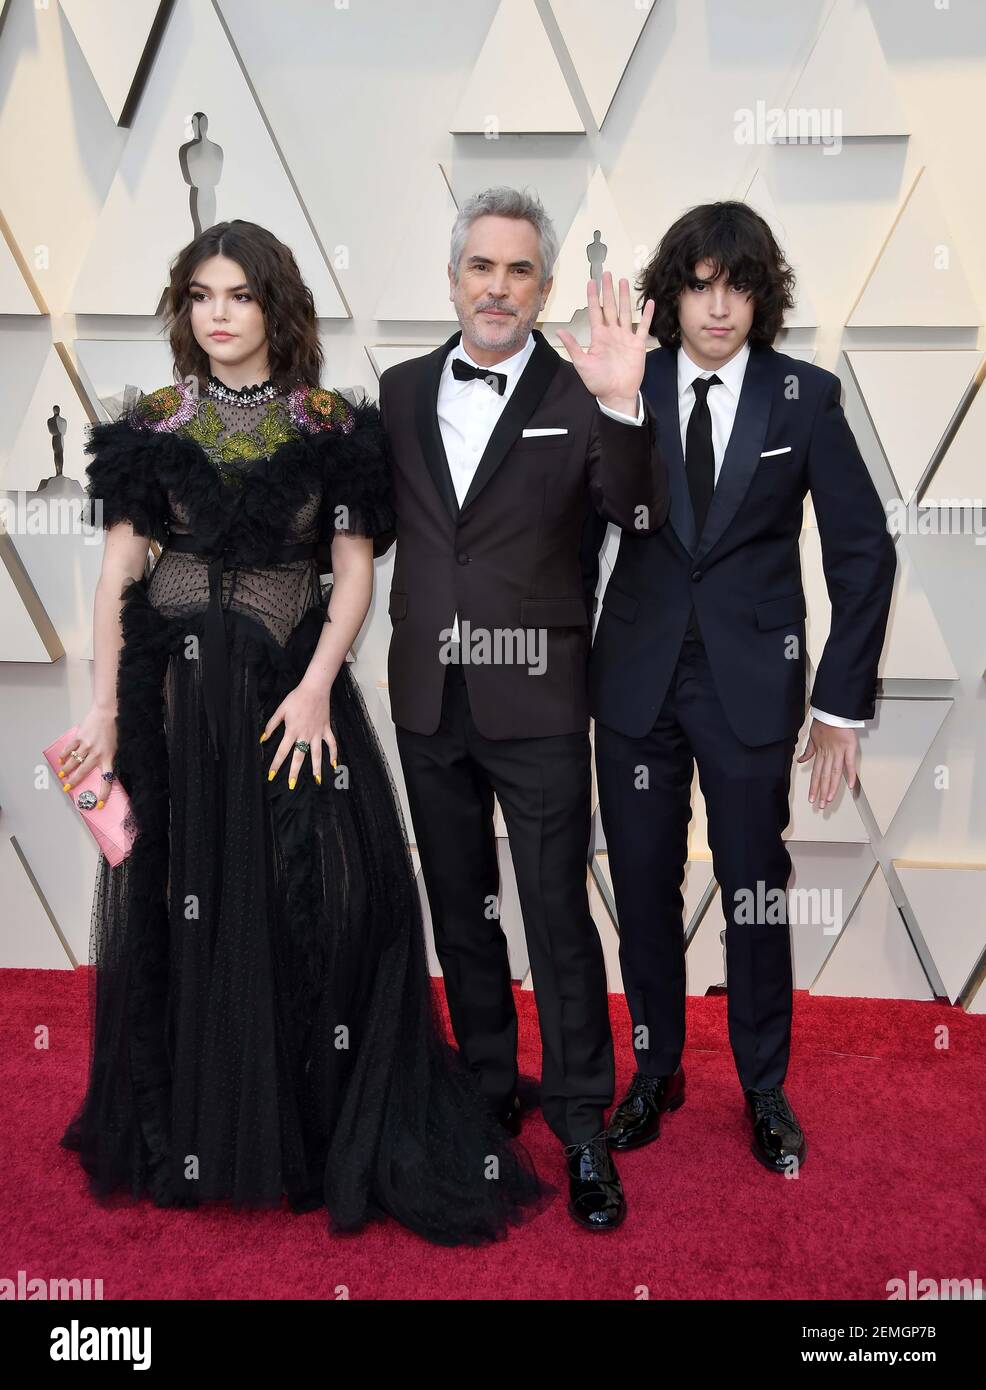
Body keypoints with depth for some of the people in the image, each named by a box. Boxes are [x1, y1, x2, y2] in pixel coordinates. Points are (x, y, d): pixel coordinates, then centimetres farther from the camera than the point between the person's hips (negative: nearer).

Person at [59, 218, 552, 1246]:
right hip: (174, 685, 1)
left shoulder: (332, 426, 2)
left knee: (323, 901, -4)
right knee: (178, 907, 7)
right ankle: (189, 1134, 27)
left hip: (291, 684, -1)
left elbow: (354, 570, -1)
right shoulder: (153, 422, 5)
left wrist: (315, 687, -13)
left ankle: (330, 1133, 16)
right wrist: (105, 706, -1)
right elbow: (119, 569, 4)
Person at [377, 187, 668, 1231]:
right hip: (428, 700, 5)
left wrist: (622, 408, -35)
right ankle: (489, 1088, 36)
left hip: (534, 703, -4)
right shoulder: (401, 389, 7)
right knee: (460, 907, 17)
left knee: (558, 915, 3)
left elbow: (642, 517, -21)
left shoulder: (578, 394, -6)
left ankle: (582, 1126, 20)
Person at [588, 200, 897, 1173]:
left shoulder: (805, 398, -2)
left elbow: (863, 552, -1)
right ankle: (655, 1072, 32)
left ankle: (765, 1090, 30)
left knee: (756, 891, 8)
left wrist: (843, 704, -3)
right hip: (637, 679, 2)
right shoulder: (627, 390, 0)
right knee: (642, 887, 11)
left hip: (751, 682, -1)